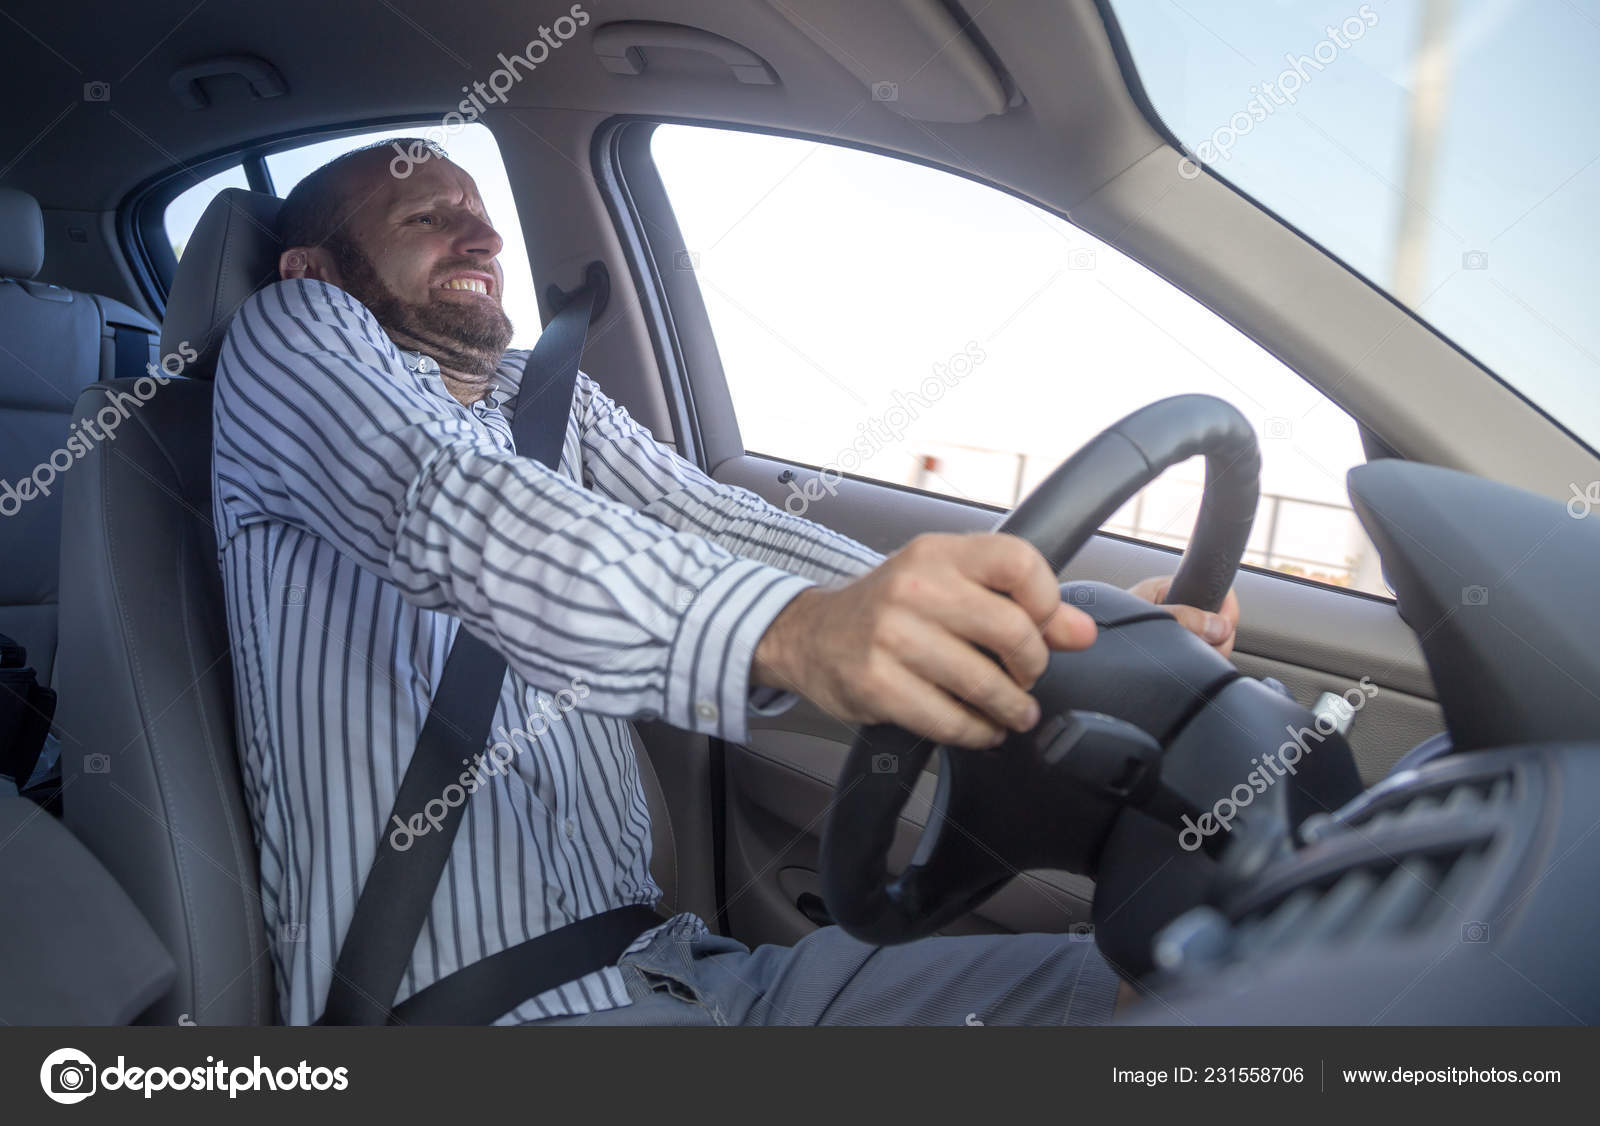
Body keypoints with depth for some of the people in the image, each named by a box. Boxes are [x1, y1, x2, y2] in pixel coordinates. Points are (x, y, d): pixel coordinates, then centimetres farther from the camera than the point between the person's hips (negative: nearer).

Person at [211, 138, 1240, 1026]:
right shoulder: (288, 335, 2)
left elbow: (715, 527, 2)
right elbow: (445, 504, -20)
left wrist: (1040, 626, -13)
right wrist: (791, 633, -39)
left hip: (658, 963, 6)